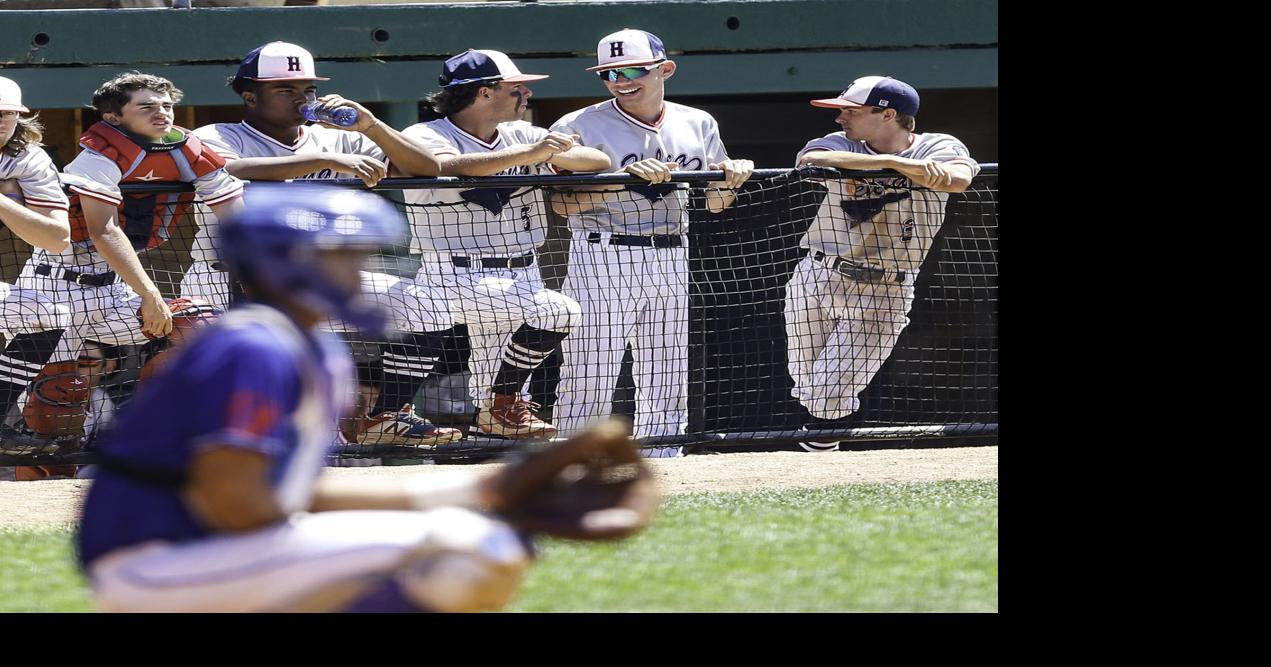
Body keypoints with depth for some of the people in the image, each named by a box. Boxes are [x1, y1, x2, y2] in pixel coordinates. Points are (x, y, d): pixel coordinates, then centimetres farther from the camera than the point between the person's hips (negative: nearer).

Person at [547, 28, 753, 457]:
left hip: (673, 261, 5)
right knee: (590, 381, -8)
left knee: (668, 386, 8)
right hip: (603, 260, -5)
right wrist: (624, 178, -23)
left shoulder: (697, 125, 12)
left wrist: (731, 177, -5)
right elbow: (563, 203, -12)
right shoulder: (580, 127, -3)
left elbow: (714, 202, 17)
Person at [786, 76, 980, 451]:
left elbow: (958, 179, -29)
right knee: (806, 390, 11)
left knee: (829, 397, -7)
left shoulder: (938, 148, -6)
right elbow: (810, 160, -27)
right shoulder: (841, 145, -3)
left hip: (882, 297, -3)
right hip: (814, 280, 3)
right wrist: (890, 160, -31)